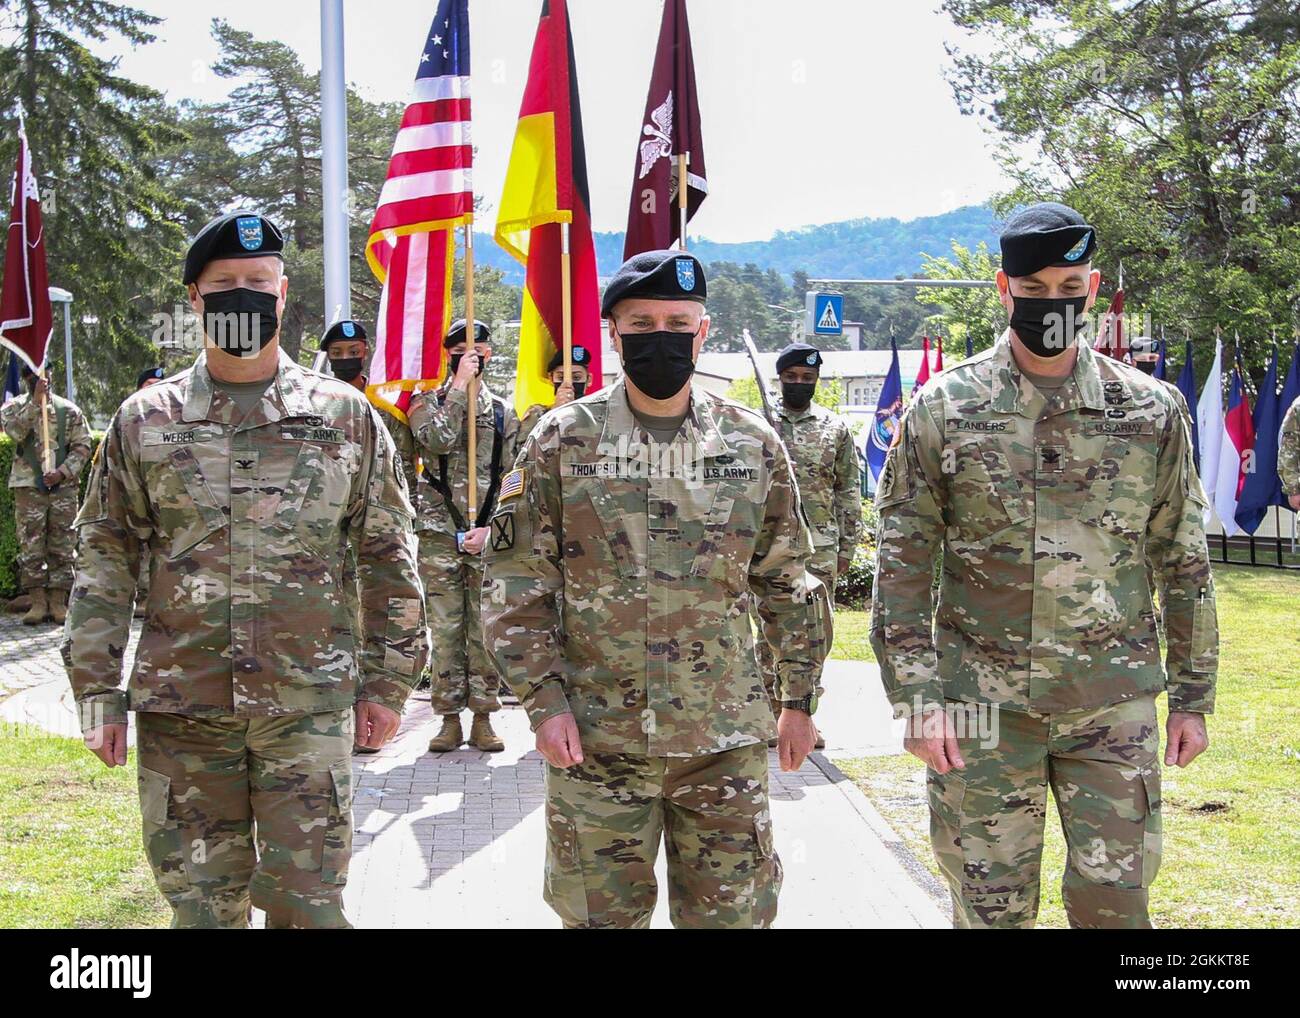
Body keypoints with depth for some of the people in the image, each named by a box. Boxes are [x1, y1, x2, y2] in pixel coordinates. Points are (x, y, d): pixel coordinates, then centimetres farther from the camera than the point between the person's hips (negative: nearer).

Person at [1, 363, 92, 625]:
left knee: (61, 546, 1)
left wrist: (62, 472, -9)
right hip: (28, 486, 0)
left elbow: (82, 447, 4)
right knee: (30, 546, -1)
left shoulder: (69, 410, 7)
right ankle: (38, 602, 4)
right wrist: (35, 401, -21)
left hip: (63, 486, 1)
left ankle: (58, 602, 7)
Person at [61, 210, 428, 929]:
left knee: (309, 902, 3)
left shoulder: (345, 416, 4)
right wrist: (97, 692, 2)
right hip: (179, 708, 1)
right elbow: (103, 559, 7)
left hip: (309, 706, -1)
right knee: (199, 901, 10)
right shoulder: (145, 420, 5)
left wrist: (387, 682, 4)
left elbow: (389, 558, 7)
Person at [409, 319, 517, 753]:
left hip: (488, 537, 1)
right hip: (440, 534, -1)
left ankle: (483, 720, 9)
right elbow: (437, 440, -16)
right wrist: (459, 387, -11)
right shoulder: (427, 400, 7)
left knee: (486, 629, 2)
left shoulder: (502, 410, 11)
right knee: (445, 629, 2)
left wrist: (488, 527, -6)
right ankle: (450, 720, 8)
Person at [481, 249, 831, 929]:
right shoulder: (562, 440, -1)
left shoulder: (754, 444, 4)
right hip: (595, 739, -1)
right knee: (599, 912, 10)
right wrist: (544, 699, -8)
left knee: (733, 911, 9)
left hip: (726, 741, 1)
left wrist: (799, 699, 9)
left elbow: (789, 583, 11)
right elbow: (514, 585, -1)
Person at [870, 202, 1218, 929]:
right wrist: (917, 697, -8)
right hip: (983, 707, -1)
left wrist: (1193, 697, 7)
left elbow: (1185, 563, 8)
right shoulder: (945, 410, -2)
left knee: (1116, 898, 5)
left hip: (1115, 705, 1)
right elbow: (903, 567, -2)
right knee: (991, 904, 8)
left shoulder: (1151, 411, 3)